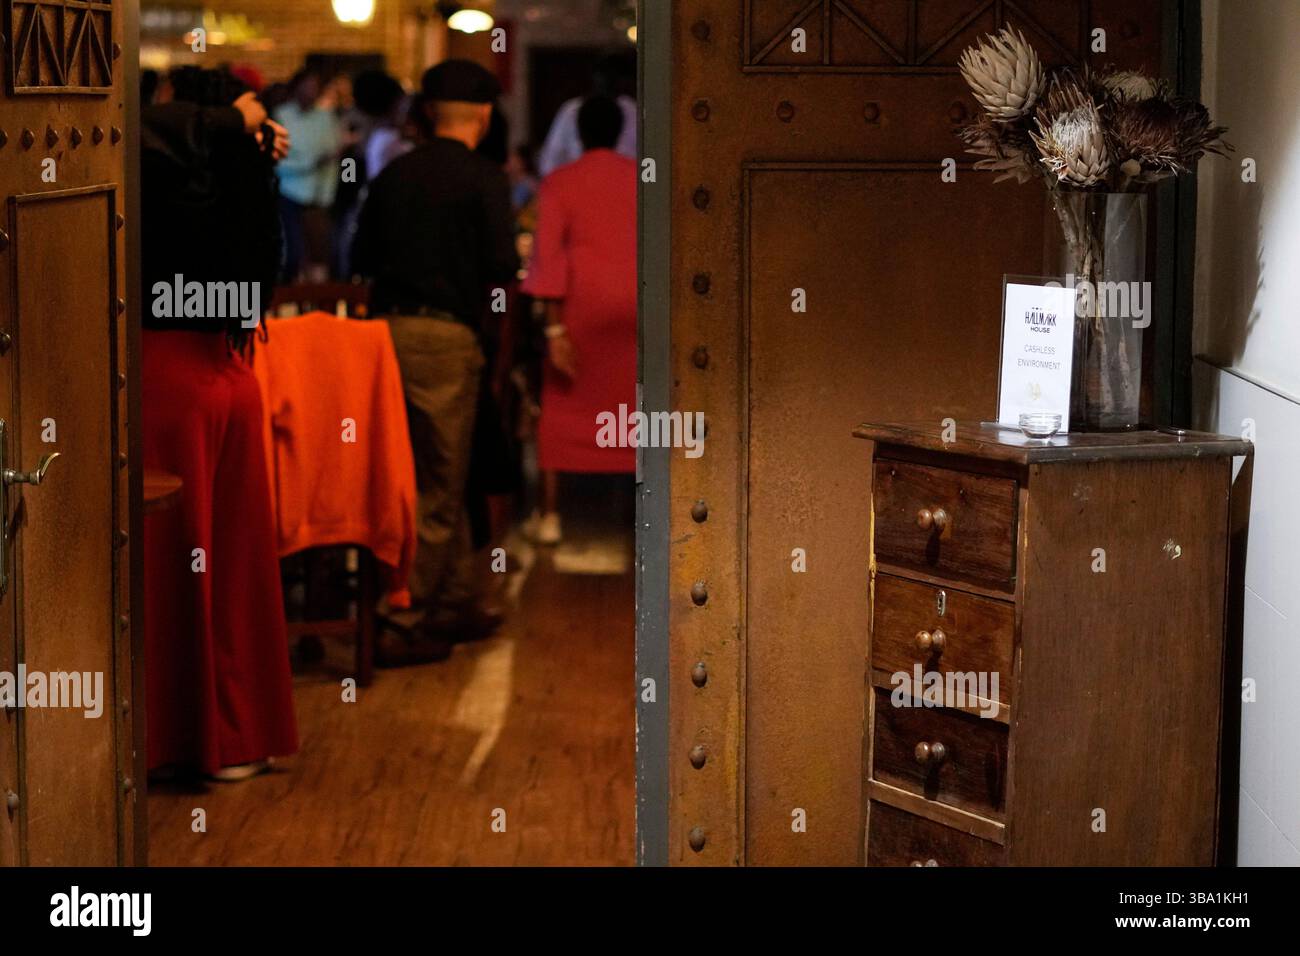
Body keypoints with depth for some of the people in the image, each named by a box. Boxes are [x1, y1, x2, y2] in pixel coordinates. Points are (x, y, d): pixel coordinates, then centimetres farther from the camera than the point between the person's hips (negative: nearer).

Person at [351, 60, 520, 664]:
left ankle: (460, 603, 27)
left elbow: (360, 258, 11)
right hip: (446, 335, -6)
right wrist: (489, 277, 9)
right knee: (439, 485, 1)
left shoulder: (394, 173, 8)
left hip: (388, 327, 6)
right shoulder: (483, 178, -7)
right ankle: (404, 626, 0)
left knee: (439, 477, 18)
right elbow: (502, 265, -13)